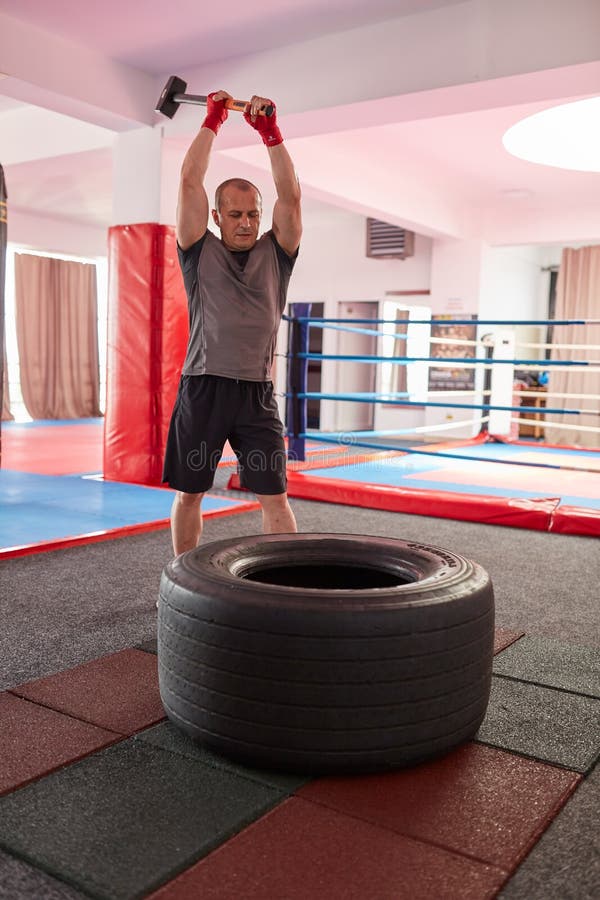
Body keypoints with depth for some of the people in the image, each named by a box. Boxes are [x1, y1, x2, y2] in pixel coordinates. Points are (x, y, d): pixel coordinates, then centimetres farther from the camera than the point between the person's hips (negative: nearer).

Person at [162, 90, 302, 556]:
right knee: (189, 493, 9)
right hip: (202, 388, 0)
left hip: (256, 392, 1)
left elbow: (290, 195, 1)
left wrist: (271, 131, -1)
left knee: (275, 496, 0)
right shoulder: (200, 252, 7)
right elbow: (190, 182, 3)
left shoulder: (275, 254, 10)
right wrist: (213, 121, 8)